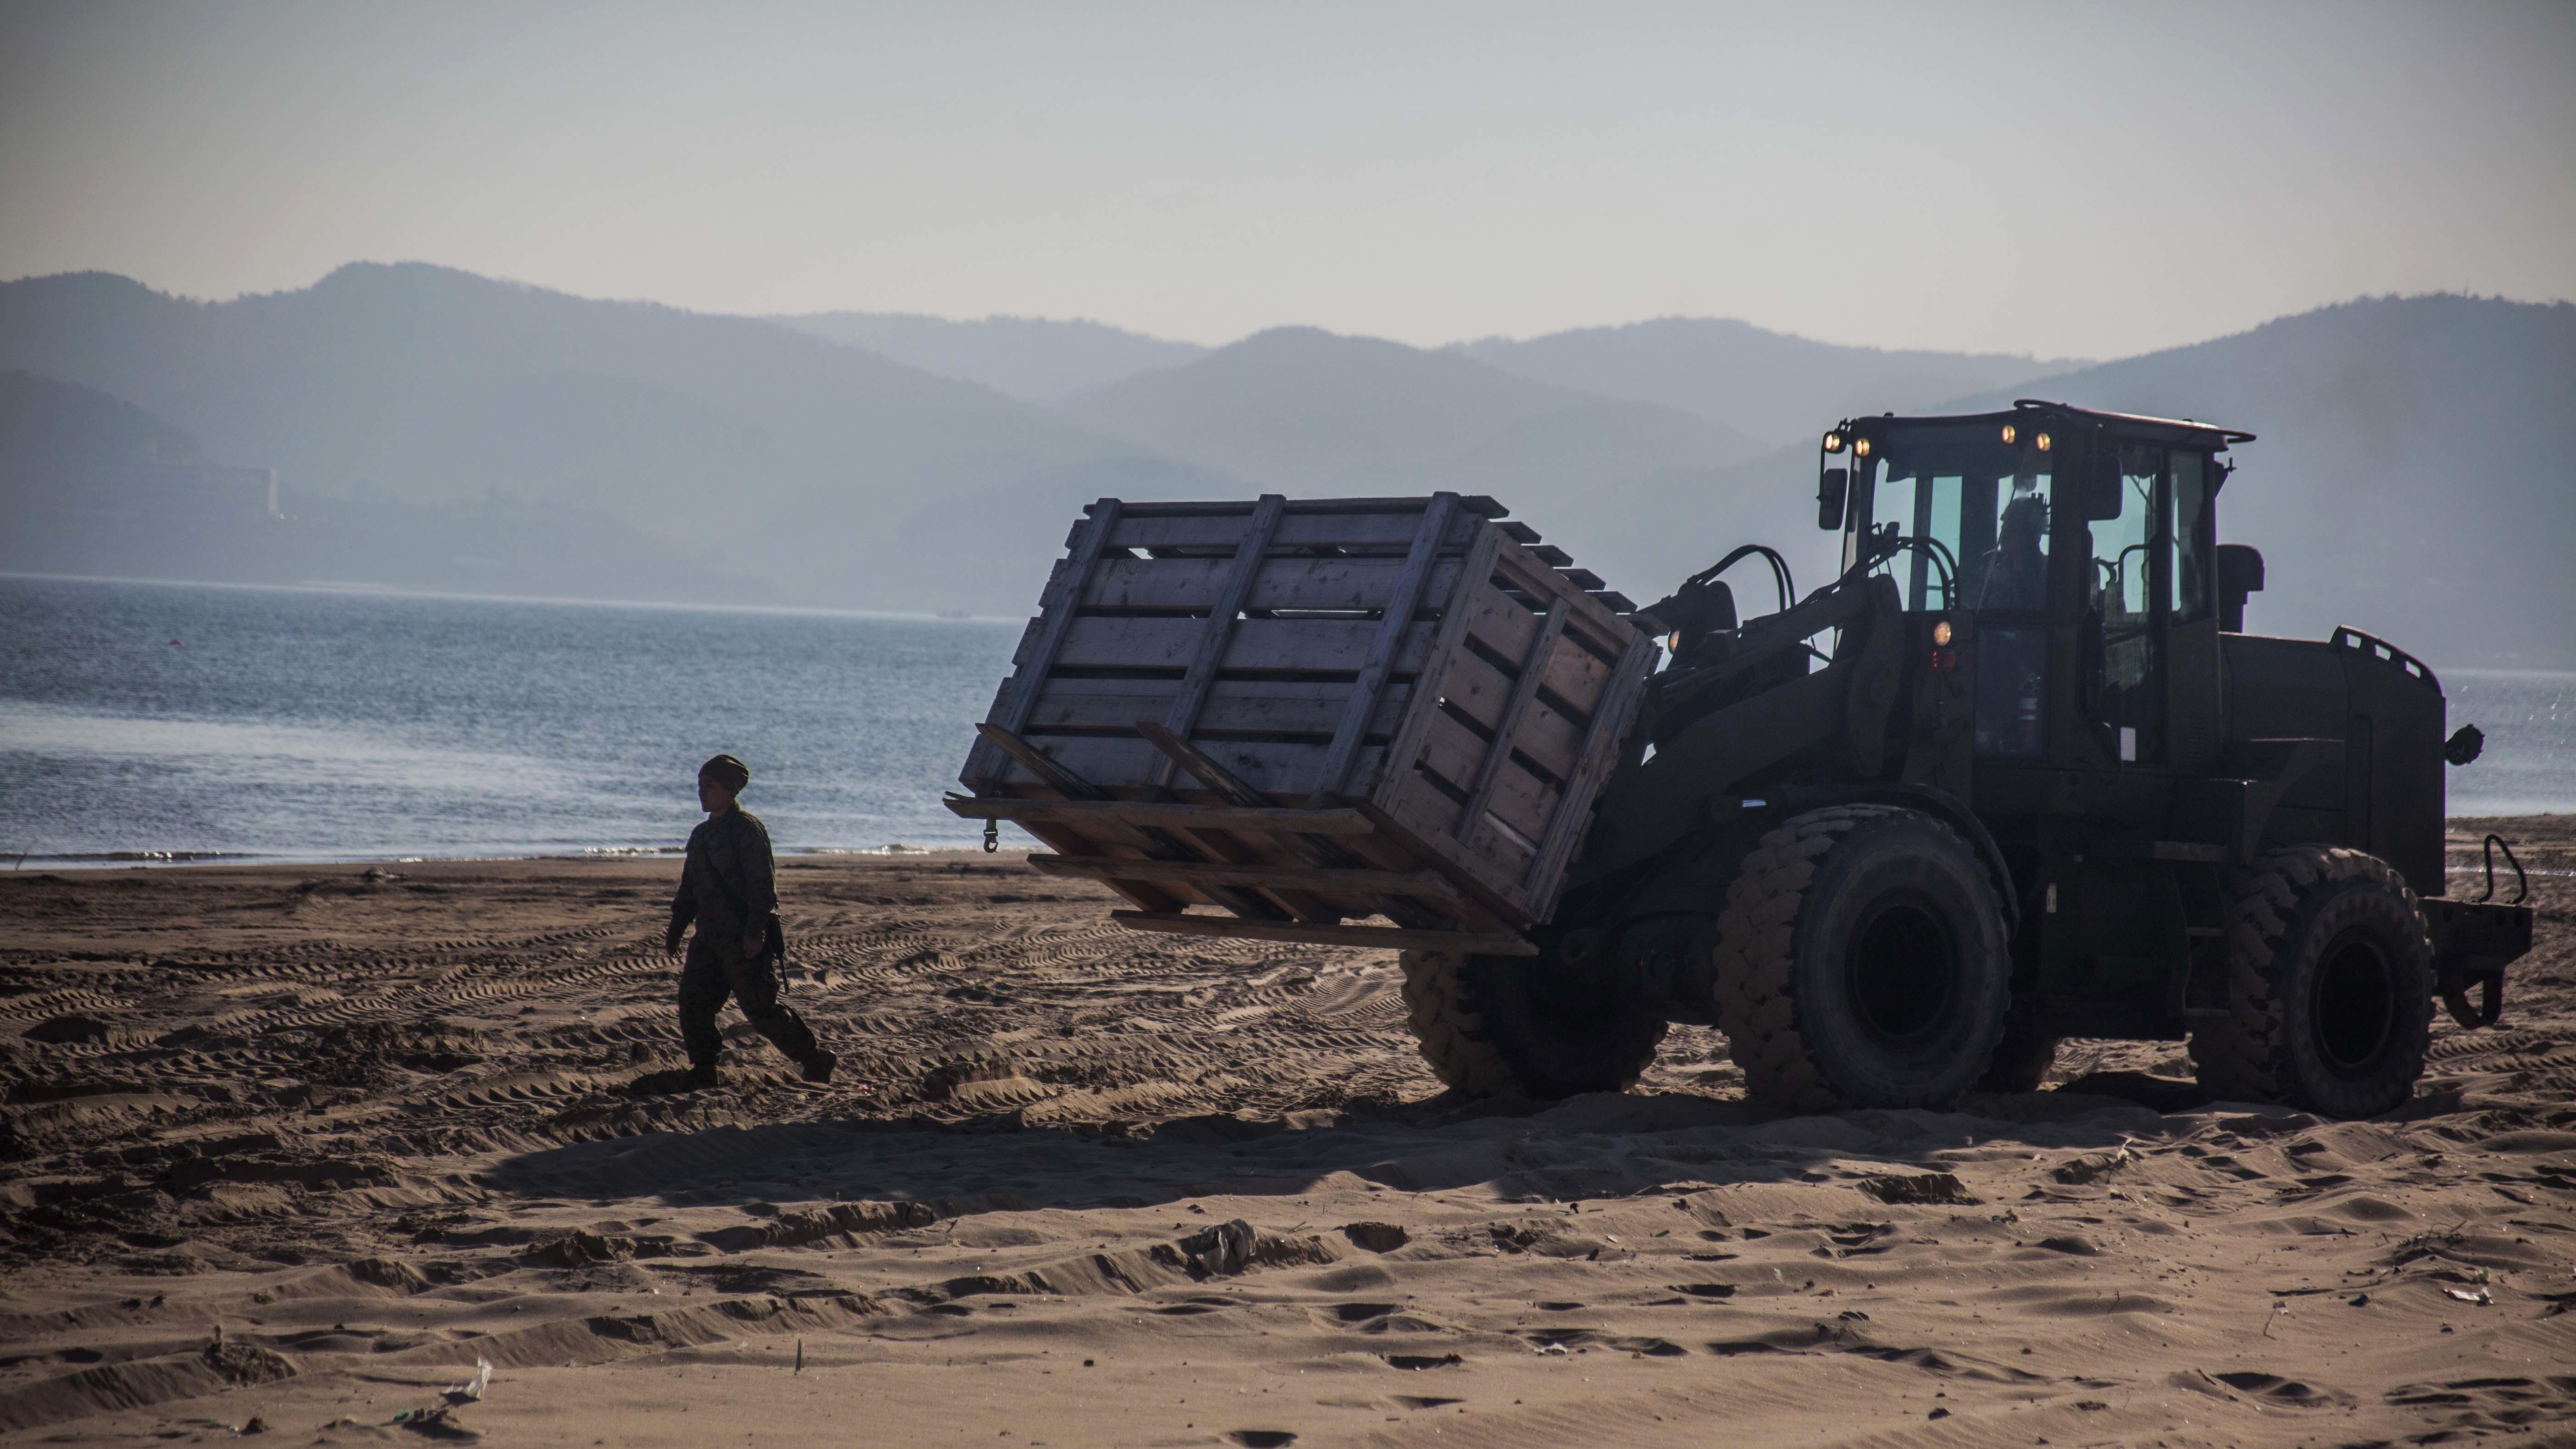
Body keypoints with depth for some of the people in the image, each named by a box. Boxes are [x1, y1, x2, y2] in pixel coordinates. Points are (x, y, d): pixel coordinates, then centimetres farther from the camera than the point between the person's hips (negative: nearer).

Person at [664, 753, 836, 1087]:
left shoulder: (748, 829, -10)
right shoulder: (701, 835, 16)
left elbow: (763, 884, -16)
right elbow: (689, 888, 24)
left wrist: (755, 931, -23)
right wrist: (675, 931, 20)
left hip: (745, 940, -8)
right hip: (710, 940, 8)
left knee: (760, 1006, -8)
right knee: (693, 1003, 4)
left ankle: (815, 1061, 5)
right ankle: (703, 1073, 14)